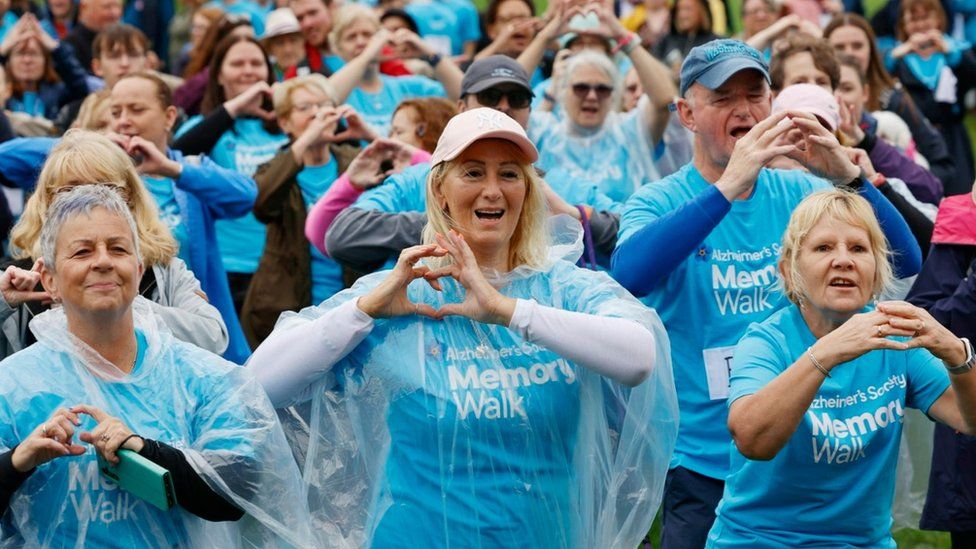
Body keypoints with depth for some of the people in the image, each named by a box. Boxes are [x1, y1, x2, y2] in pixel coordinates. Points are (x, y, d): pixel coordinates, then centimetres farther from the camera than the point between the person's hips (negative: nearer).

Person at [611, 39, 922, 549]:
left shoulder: (801, 194, 3)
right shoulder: (659, 201, -5)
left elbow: (904, 261, -7)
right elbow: (630, 274, -27)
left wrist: (847, 176, -22)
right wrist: (728, 185, -32)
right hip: (702, 464, -3)